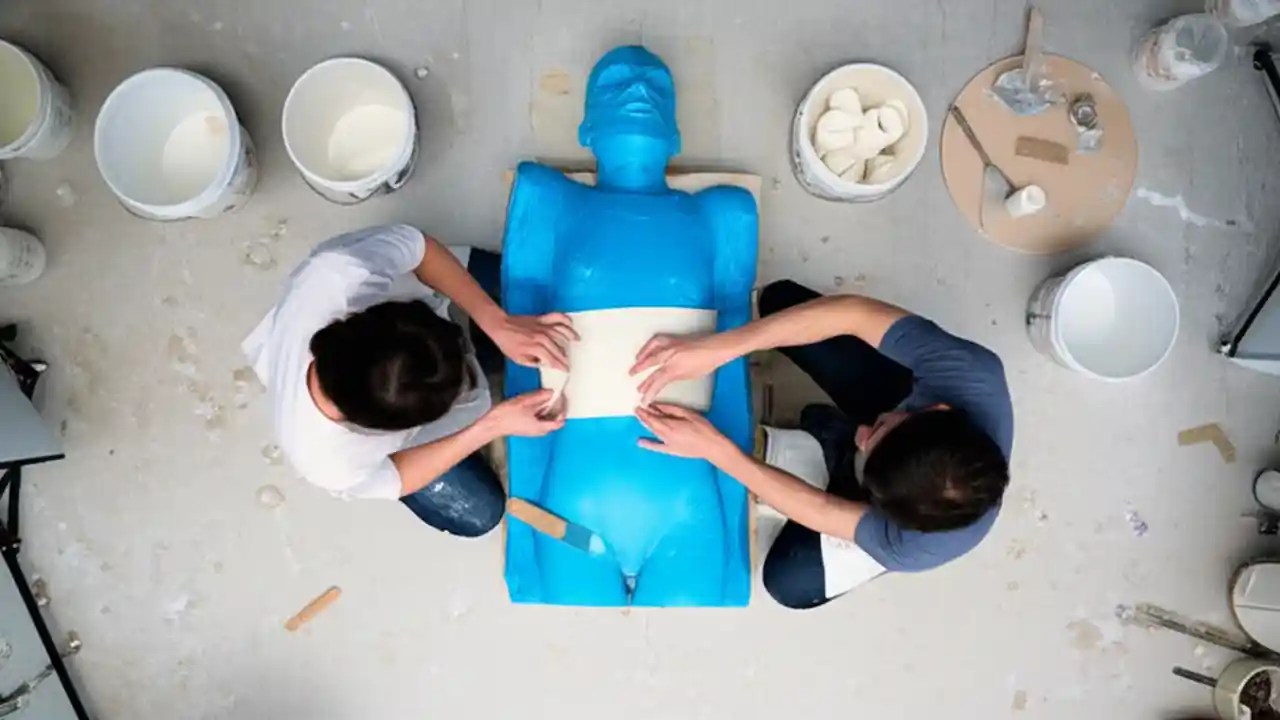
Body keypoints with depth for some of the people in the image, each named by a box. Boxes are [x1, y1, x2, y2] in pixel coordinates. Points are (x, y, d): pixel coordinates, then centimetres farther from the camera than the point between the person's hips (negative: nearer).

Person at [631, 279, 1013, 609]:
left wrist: (714, 448, -33)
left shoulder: (919, 546, -41)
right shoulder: (970, 369, -42)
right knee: (780, 298, -11)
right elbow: (853, 311, -40)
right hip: (905, 402, 2)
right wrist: (716, 348, -47)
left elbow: (821, 513, -29)